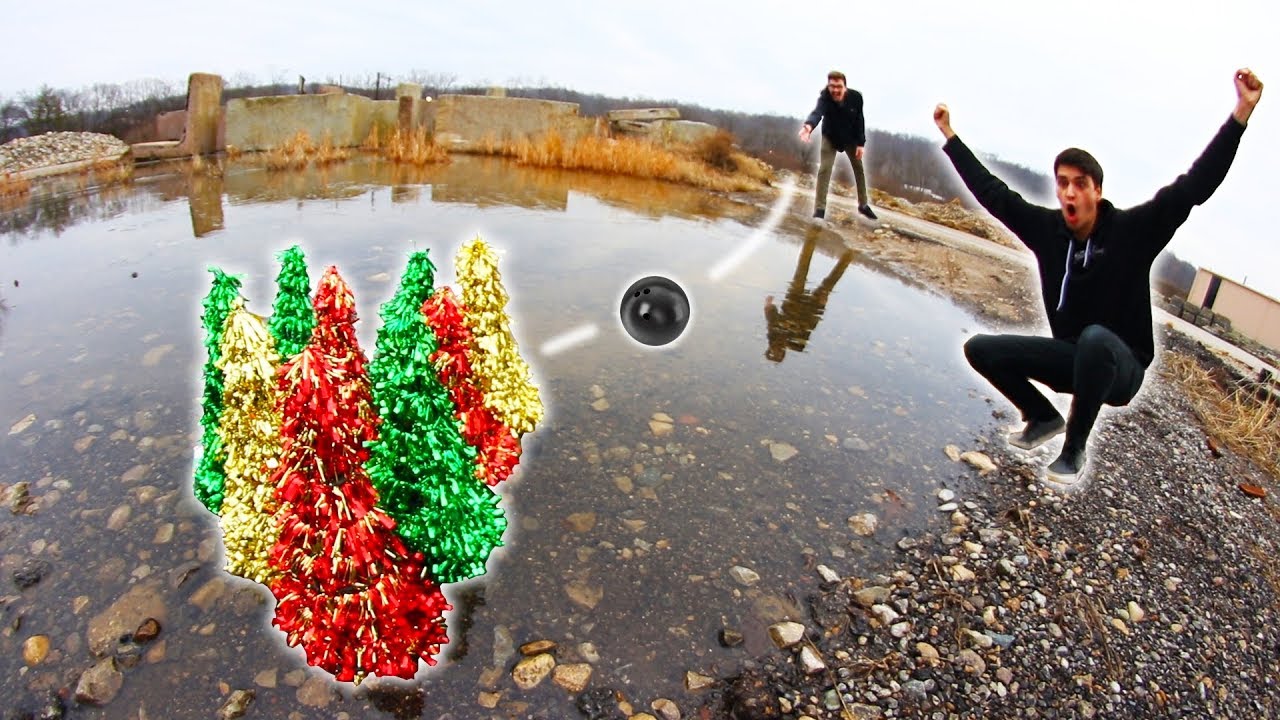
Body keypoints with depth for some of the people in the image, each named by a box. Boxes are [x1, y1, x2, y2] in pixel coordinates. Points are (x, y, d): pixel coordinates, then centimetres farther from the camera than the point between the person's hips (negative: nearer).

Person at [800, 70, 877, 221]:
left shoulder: (856, 97, -26)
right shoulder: (824, 97, -34)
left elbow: (860, 120, -15)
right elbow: (817, 112, -55)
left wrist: (861, 143, -20)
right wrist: (809, 125, -77)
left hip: (851, 138, 3)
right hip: (830, 137, -3)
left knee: (859, 168, 12)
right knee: (824, 169, -16)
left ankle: (863, 205, 27)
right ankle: (820, 209, -15)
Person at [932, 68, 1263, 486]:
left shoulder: (1132, 231, -15)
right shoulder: (1046, 228, -5)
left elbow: (1195, 186, -23)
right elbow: (992, 192, 1)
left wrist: (1241, 113, -30)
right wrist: (949, 136, 4)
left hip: (1121, 365, -4)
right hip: (1070, 356, 5)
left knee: (1095, 338, -40)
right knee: (980, 348, -9)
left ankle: (1074, 448, -18)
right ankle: (1044, 419, 13)